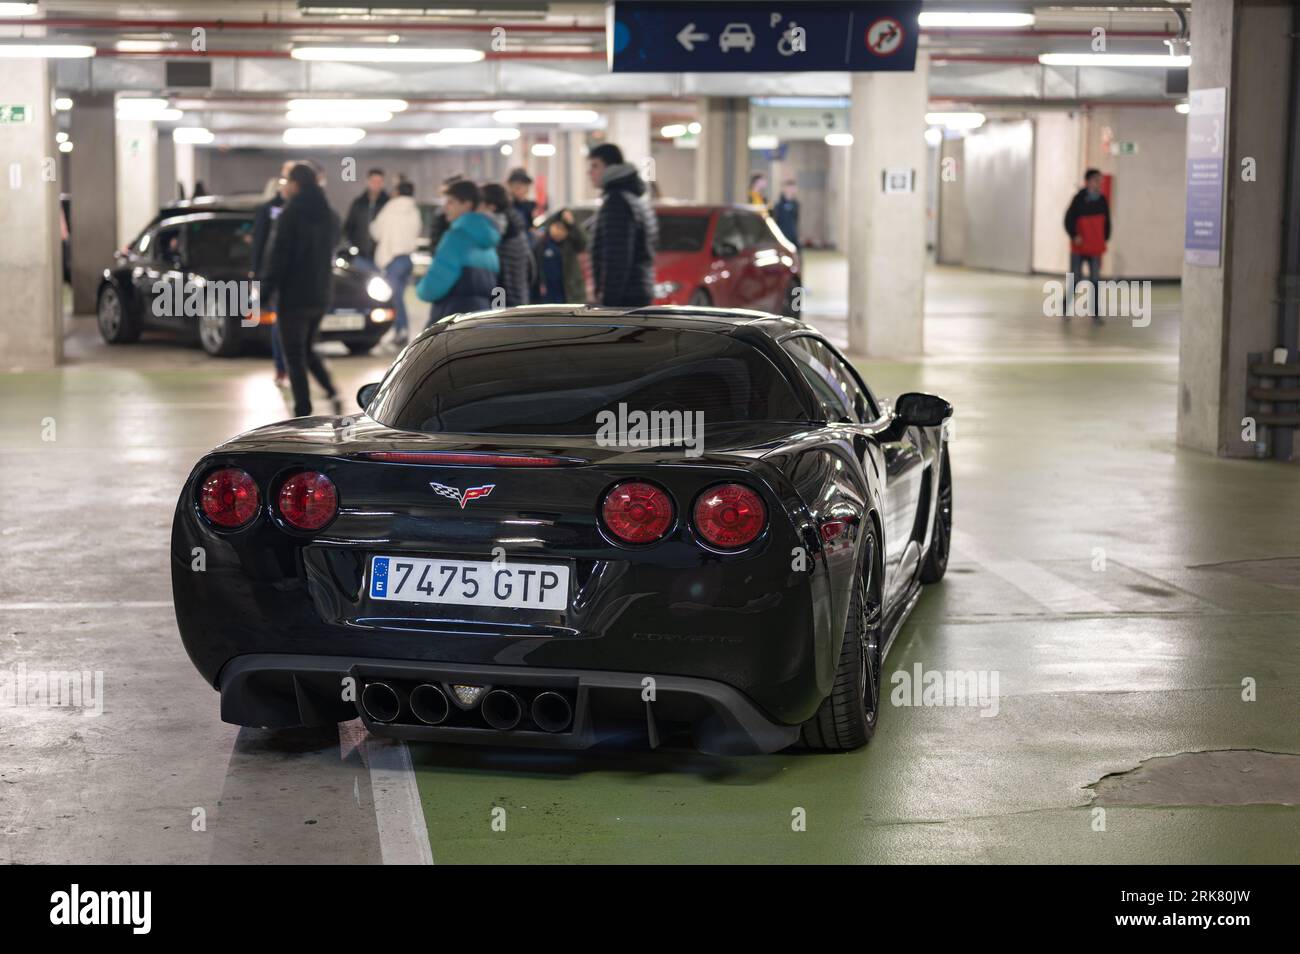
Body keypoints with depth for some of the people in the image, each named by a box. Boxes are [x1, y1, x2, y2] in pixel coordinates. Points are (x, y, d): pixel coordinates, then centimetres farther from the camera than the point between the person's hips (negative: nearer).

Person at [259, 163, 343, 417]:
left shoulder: (291, 214, -13)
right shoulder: (329, 215, 8)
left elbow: (278, 256, -15)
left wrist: (263, 291, -10)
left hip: (293, 297, -7)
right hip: (320, 297, 7)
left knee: (294, 357, 2)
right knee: (306, 351, 20)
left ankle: (303, 412, -1)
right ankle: (332, 392, 1)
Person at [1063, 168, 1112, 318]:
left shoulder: (1102, 201, 4)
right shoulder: (1079, 199, -9)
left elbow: (1106, 222, 14)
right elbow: (1069, 219, -10)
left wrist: (1105, 239, 8)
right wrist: (1074, 236, -20)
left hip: (1096, 249, 3)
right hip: (1079, 248, -3)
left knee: (1095, 280, 2)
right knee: (1075, 279, 2)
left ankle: (1095, 312, 6)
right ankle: (1066, 307, 19)